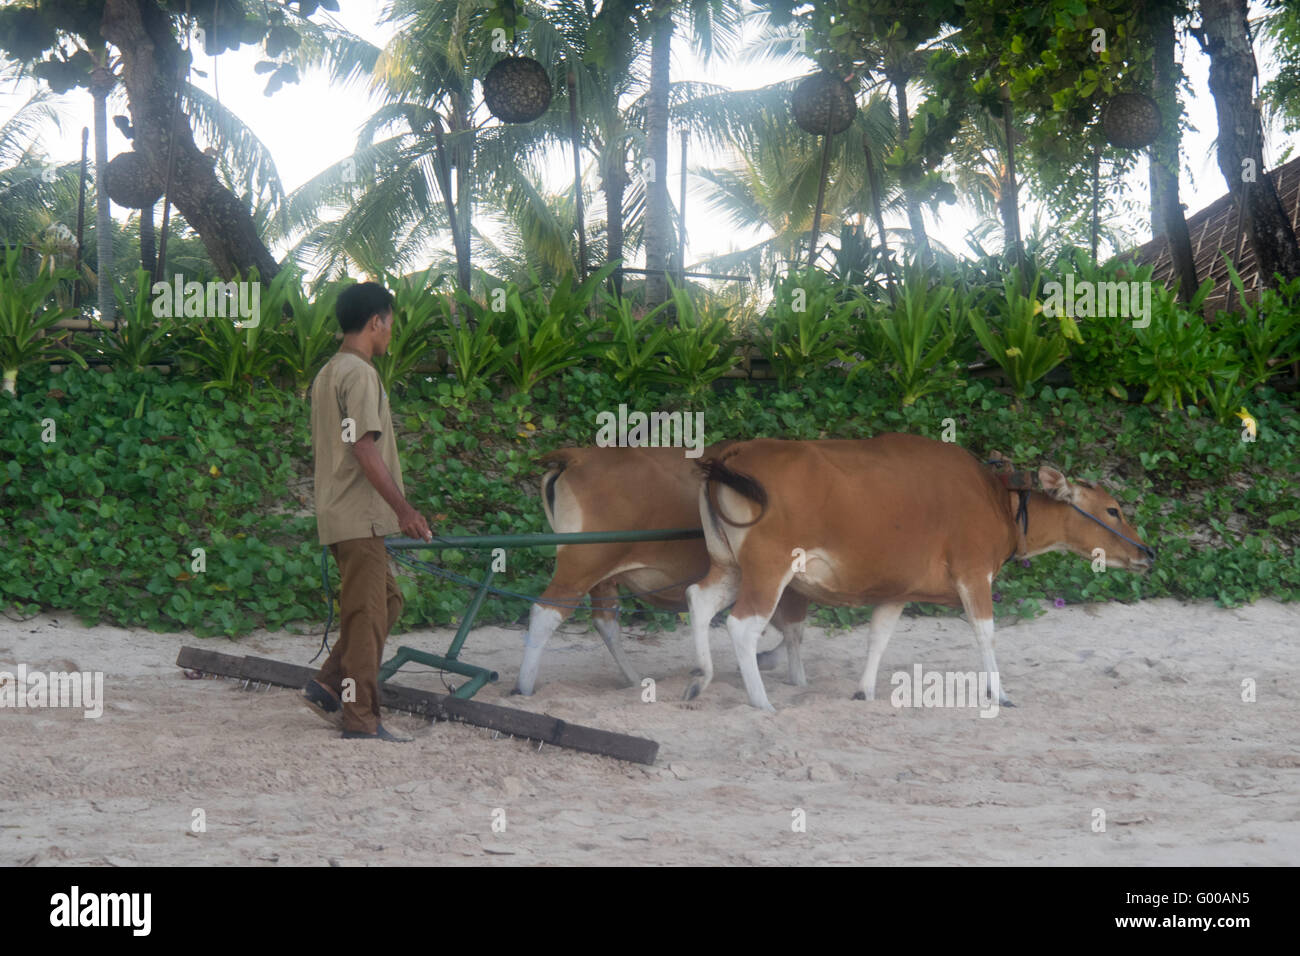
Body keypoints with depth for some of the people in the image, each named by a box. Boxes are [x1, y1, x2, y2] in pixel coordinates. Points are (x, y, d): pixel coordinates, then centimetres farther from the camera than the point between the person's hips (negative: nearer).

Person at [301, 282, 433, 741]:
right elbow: (364, 448, -21)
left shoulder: (327, 373, 17)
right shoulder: (359, 373, -14)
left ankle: (328, 686, 14)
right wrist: (403, 507, -22)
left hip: (338, 511, 10)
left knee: (385, 601, 16)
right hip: (359, 516, -10)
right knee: (366, 615, -6)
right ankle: (360, 719, -4)